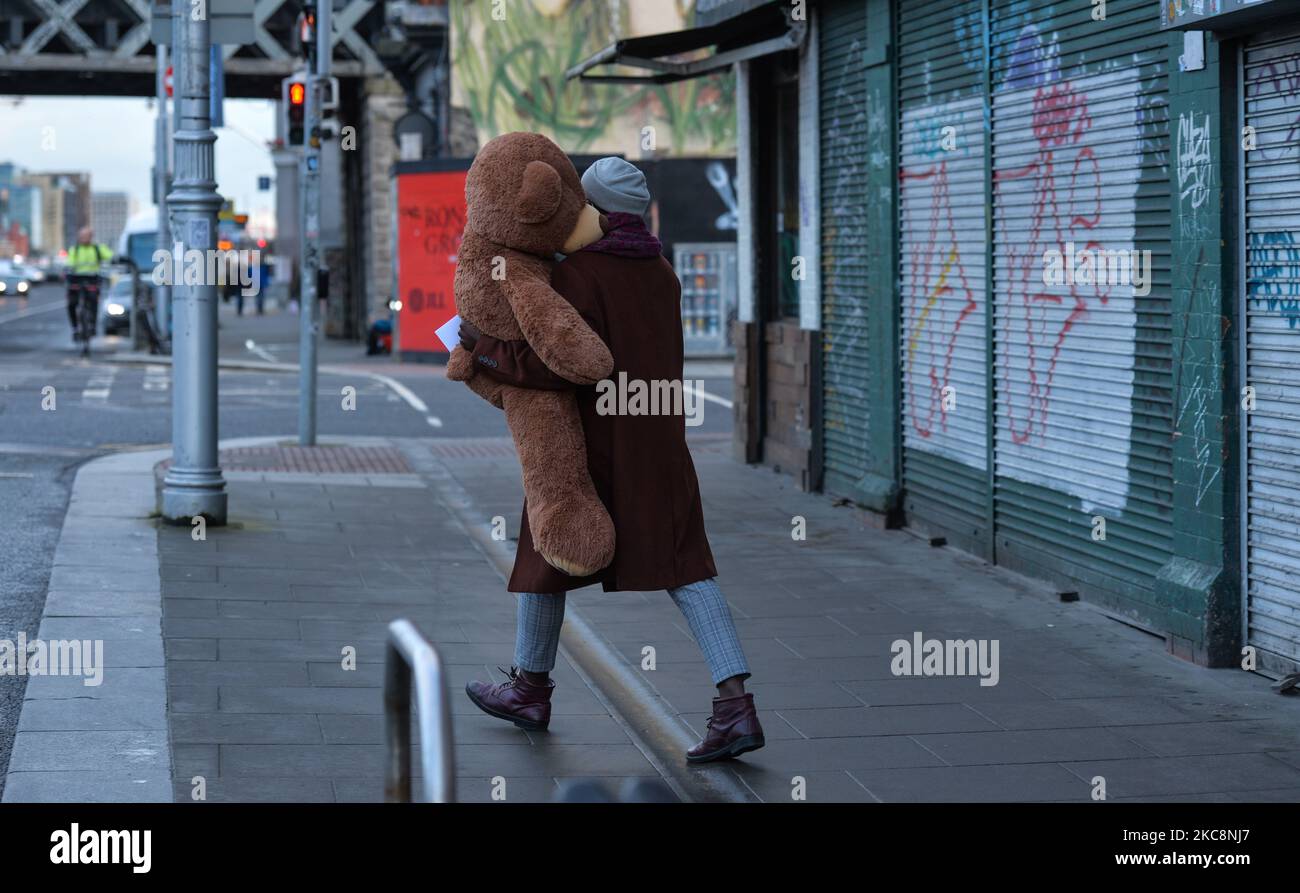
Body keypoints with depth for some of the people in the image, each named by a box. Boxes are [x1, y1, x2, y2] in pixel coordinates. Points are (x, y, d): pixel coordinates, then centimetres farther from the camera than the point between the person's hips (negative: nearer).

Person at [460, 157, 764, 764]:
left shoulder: (579, 273, -15)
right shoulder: (661, 273, 10)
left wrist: (487, 349, -11)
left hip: (587, 440, -6)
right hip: (660, 441, 6)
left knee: (547, 551, 16)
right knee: (683, 569, -1)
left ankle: (530, 688, 32)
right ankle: (736, 706, -14)